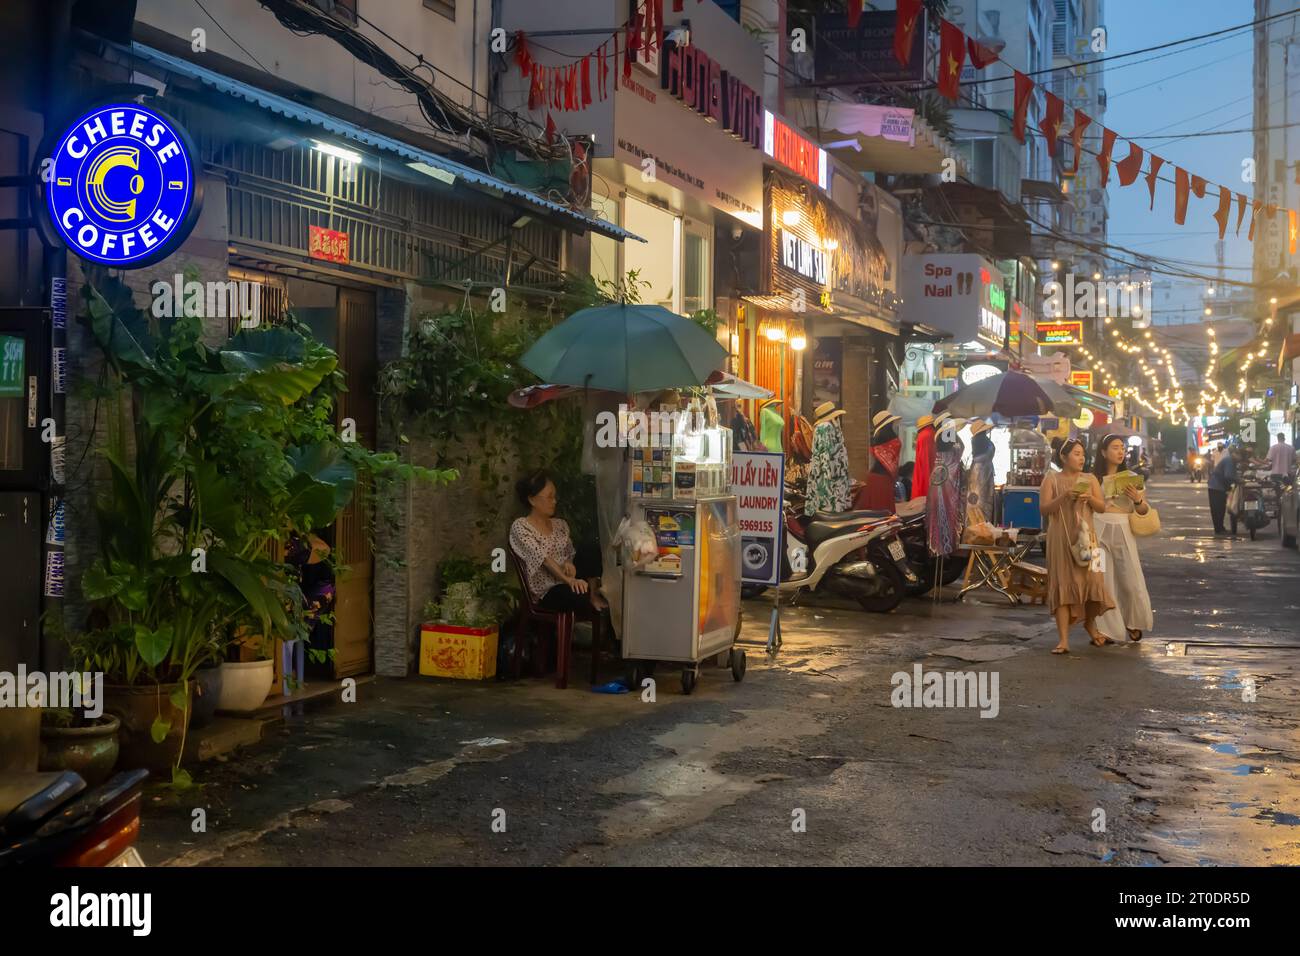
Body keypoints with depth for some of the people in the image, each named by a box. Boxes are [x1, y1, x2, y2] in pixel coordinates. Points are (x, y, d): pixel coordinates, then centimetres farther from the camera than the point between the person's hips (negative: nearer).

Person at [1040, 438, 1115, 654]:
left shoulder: (1090, 479, 11)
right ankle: (1063, 639, -9)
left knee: (1091, 580, 2)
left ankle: (1090, 625, 31)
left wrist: (1090, 498, -13)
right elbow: (1044, 510, -5)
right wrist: (1064, 497, -19)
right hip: (1061, 538, -3)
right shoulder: (1052, 479, 2)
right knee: (1063, 584, -7)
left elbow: (1102, 507, 6)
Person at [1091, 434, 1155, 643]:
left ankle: (1133, 623, 25)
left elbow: (1144, 510, 9)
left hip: (1124, 531, 1)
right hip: (1099, 531, -1)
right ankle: (1107, 628, 9)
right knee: (1103, 581, 0)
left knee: (1131, 579, 1)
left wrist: (1137, 499, -10)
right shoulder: (1093, 478, 4)